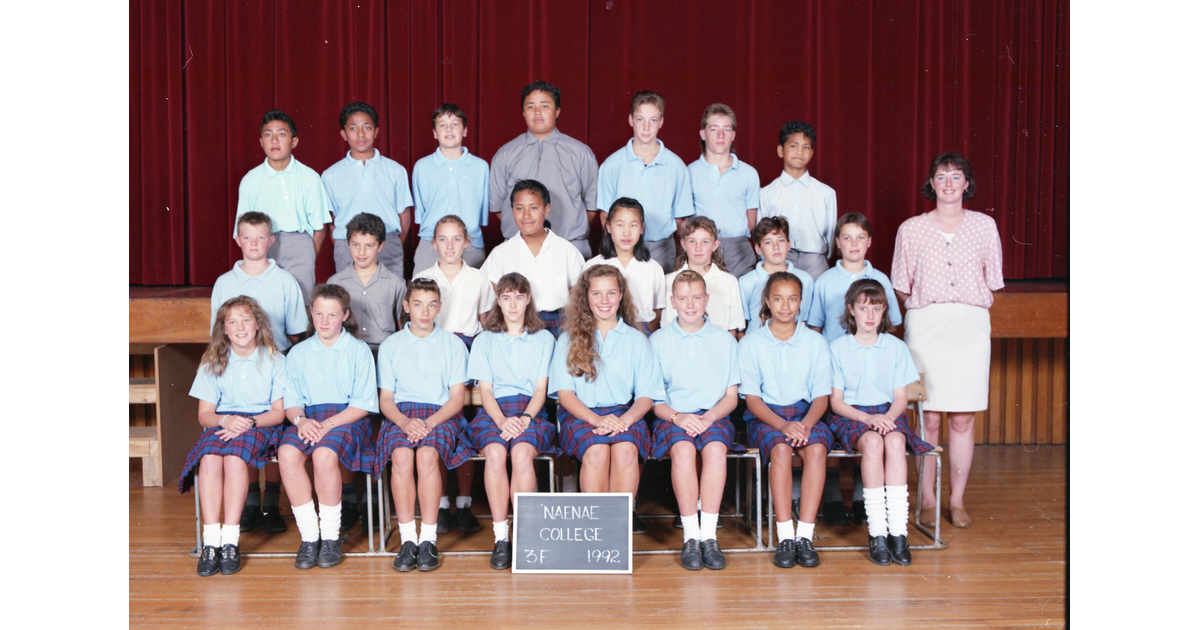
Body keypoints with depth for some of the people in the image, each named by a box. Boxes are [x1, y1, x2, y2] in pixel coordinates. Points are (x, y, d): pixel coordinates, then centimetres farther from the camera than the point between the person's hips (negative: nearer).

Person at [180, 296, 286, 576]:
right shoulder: (214, 362, 10)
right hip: (221, 424, 2)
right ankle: (211, 542, -34)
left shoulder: (273, 360, 3)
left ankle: (230, 541, -34)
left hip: (260, 424, -2)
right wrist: (226, 419, -17)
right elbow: (205, 414, 6)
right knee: (209, 458, -32)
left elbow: (279, 412, 0)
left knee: (234, 456, -35)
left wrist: (249, 422, -19)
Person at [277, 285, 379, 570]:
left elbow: (363, 403, -2)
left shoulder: (359, 350, 6)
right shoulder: (298, 353, 17)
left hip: (347, 418, -3)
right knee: (288, 454, -31)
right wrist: (300, 420, -13)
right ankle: (309, 537, -19)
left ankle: (331, 537, -17)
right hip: (307, 418, 3)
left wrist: (328, 424, -15)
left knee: (324, 455, -35)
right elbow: (291, 400, 11)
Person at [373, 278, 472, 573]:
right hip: (401, 415, 1)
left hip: (441, 416, -1)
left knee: (427, 454, -34)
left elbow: (457, 397, 5)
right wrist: (405, 422, -12)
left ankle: (429, 540, -29)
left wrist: (430, 422, -13)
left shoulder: (453, 344, 13)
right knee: (402, 455, -33)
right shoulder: (390, 345, 16)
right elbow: (385, 398, 10)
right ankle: (407, 539, -28)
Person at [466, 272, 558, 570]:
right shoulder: (484, 340, 18)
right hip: (494, 411, 1)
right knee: (494, 452, -33)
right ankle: (500, 538, -29)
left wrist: (525, 418, -12)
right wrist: (502, 421, -12)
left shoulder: (544, 339, 17)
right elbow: (485, 389, 7)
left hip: (531, 411, 0)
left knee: (522, 452, -34)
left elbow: (541, 388, 8)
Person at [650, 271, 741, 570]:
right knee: (683, 449, -34)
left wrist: (710, 416, -10)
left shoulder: (725, 340, 13)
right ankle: (691, 537, -30)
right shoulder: (658, 340, 10)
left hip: (714, 415, 1)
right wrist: (677, 416, -14)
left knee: (715, 449, -34)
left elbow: (731, 397, 10)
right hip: (673, 416, -1)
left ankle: (709, 535, -30)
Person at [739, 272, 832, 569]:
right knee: (780, 448, -34)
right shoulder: (750, 343, 5)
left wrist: (806, 423, -18)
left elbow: (821, 396, 4)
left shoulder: (816, 342, 10)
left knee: (816, 447, -32)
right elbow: (752, 398, -2)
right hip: (765, 416, -1)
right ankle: (785, 537, -33)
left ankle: (805, 535, -31)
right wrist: (782, 425, -20)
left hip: (806, 414, 2)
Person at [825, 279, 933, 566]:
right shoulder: (837, 348, 4)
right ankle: (876, 533, -33)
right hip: (850, 414, -2)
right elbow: (835, 400, 0)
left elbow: (901, 396, 8)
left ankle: (898, 532, -34)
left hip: (888, 414, 2)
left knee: (895, 442, -33)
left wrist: (888, 417, -14)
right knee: (872, 442, -34)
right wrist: (867, 418, -15)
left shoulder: (896, 347, 11)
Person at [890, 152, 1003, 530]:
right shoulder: (911, 229, 7)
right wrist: (930, 303, 1)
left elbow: (993, 282, 14)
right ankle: (927, 500, 8)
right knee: (928, 417, -3)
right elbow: (901, 287, 10)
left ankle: (957, 501, 10)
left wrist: (969, 303, 4)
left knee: (963, 418, 1)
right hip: (925, 324, -1)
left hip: (971, 324, 1)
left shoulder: (984, 226, 10)